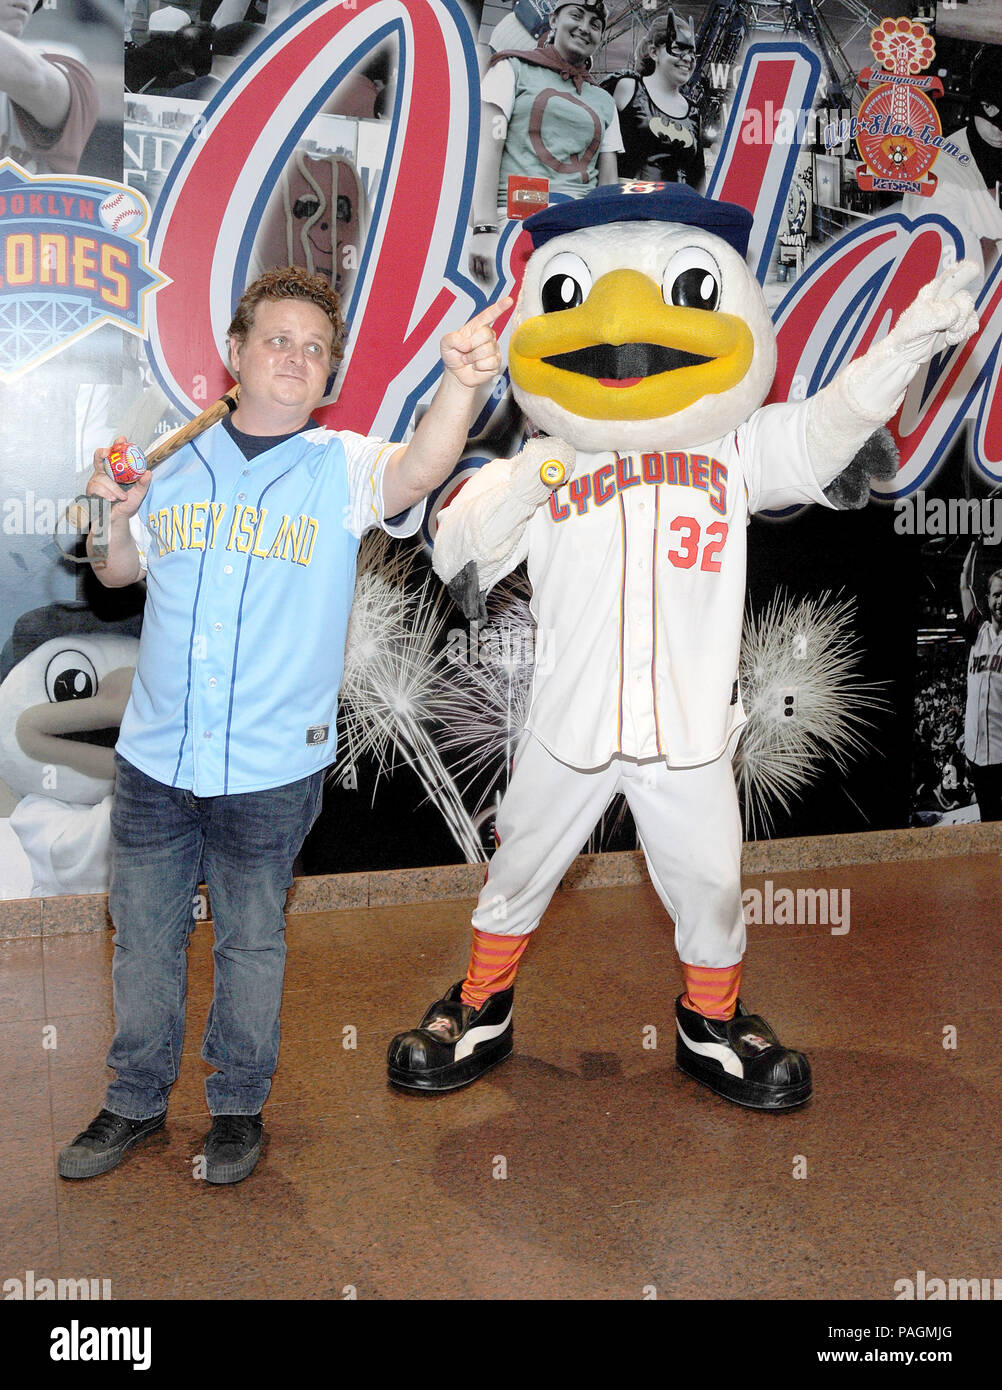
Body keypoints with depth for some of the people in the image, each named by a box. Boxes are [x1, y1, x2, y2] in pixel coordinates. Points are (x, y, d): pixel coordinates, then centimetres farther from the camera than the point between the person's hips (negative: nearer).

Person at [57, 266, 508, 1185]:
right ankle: (137, 1098, 38)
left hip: (272, 766, -3)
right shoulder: (178, 458, 5)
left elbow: (418, 470, -28)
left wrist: (460, 384, -46)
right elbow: (121, 572, 18)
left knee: (251, 942, 13)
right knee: (143, 934, 16)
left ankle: (239, 1104, 36)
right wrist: (118, 513, -3)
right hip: (156, 755, 3)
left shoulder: (343, 469, -4)